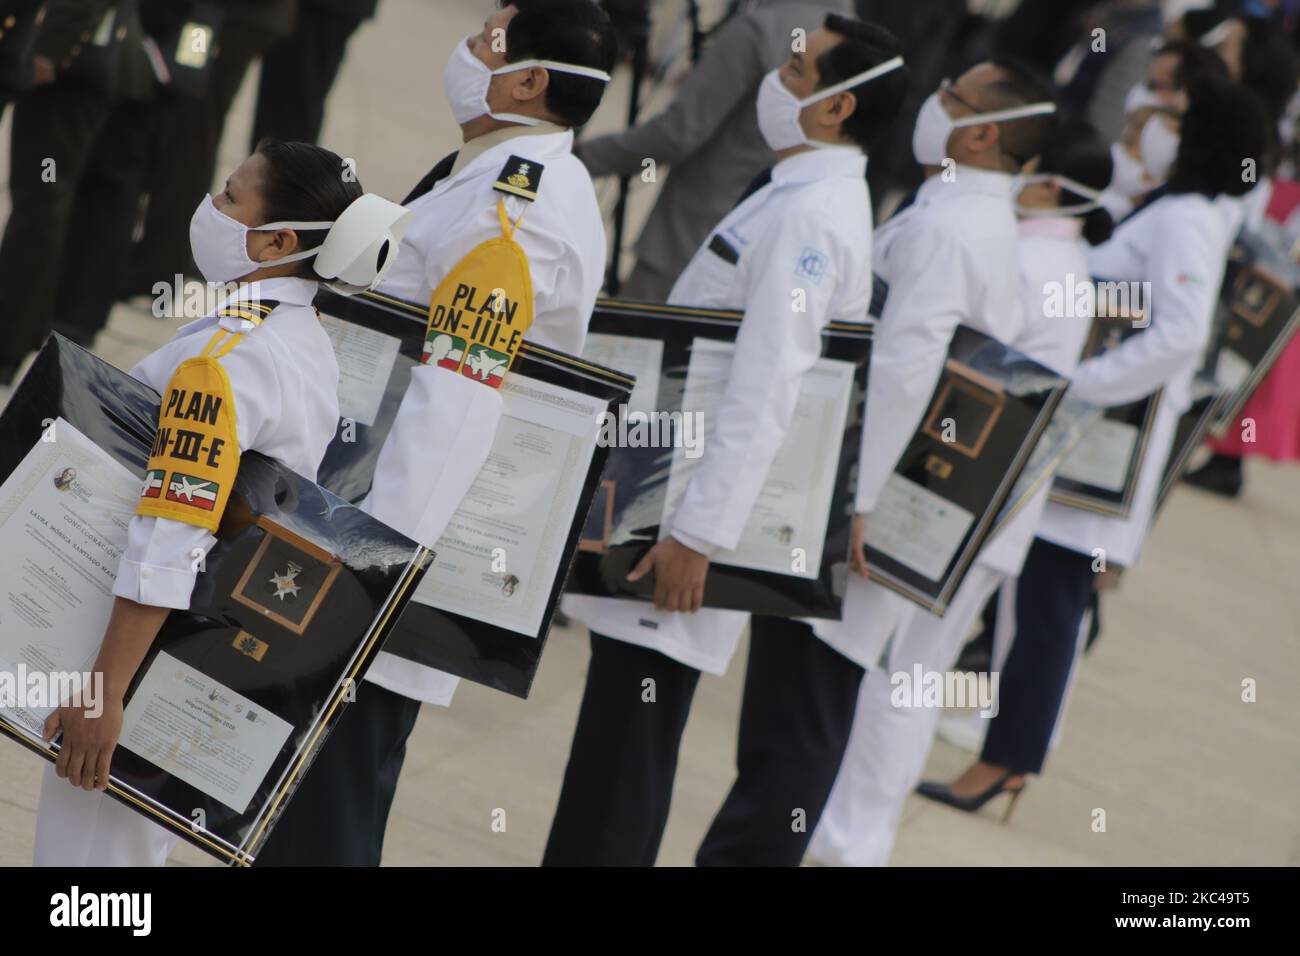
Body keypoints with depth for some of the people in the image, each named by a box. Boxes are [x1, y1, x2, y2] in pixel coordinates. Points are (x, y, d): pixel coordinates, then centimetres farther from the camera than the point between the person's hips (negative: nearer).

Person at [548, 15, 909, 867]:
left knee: (631, 738, -6)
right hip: (660, 487, 10)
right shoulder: (798, 197, 14)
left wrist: (700, 533, -26)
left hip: (694, 511, -10)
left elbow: (767, 389, -24)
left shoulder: (813, 215, -18)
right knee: (612, 732, 13)